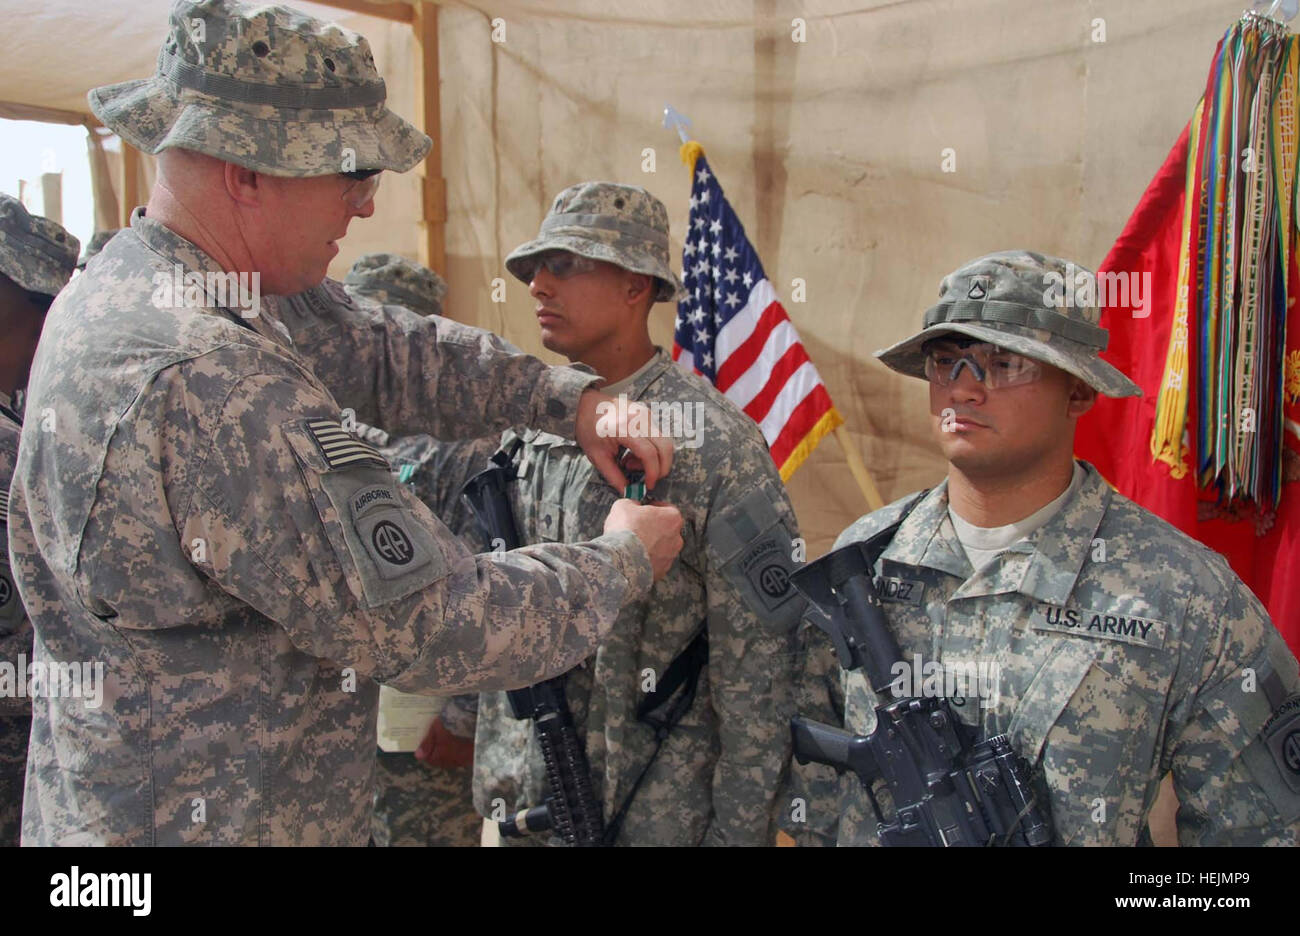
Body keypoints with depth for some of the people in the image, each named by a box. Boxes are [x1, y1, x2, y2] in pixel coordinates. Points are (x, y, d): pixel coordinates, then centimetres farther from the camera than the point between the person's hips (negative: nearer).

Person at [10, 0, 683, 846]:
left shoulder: (115, 287, 0)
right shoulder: (212, 391, -32)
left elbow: (377, 350, 4)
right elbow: (440, 628, -28)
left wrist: (568, 398, -4)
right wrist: (623, 562, -13)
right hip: (209, 820, -9)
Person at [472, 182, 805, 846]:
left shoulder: (713, 440, -14)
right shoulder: (524, 425, 3)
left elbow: (757, 660, -14)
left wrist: (738, 829, -12)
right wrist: (489, 764, 12)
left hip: (660, 813, -5)